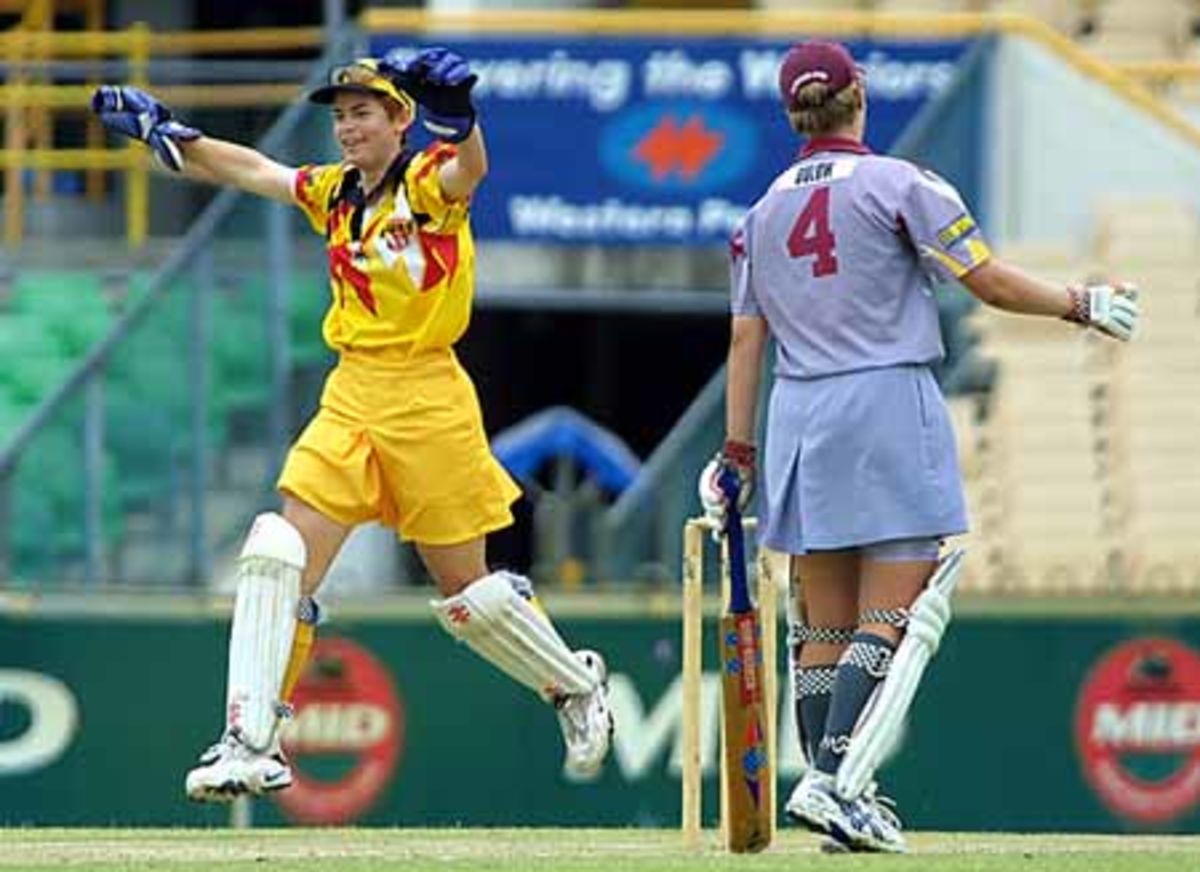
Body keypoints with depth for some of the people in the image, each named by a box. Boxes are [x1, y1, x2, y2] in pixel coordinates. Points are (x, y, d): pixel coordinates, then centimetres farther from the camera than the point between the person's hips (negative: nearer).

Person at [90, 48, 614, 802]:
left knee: (468, 592, 4)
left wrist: (457, 111, -55)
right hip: (351, 395, 6)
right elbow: (251, 170, 23)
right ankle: (252, 745, -11)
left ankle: (577, 686, 30)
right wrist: (163, 131, 18)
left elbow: (469, 170, -34)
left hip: (427, 401, -6)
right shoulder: (335, 194, 9)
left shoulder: (428, 184, -10)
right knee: (279, 556, -9)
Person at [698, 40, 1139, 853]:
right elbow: (992, 282, -7)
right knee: (898, 614, -7)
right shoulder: (901, 184, -4)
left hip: (799, 417, 6)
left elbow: (746, 338, 11)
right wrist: (1084, 305, 8)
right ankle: (835, 781, -21)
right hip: (888, 405, -6)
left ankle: (831, 790, 7)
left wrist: (738, 450, 16)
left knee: (824, 625, 8)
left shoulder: (762, 212, 11)